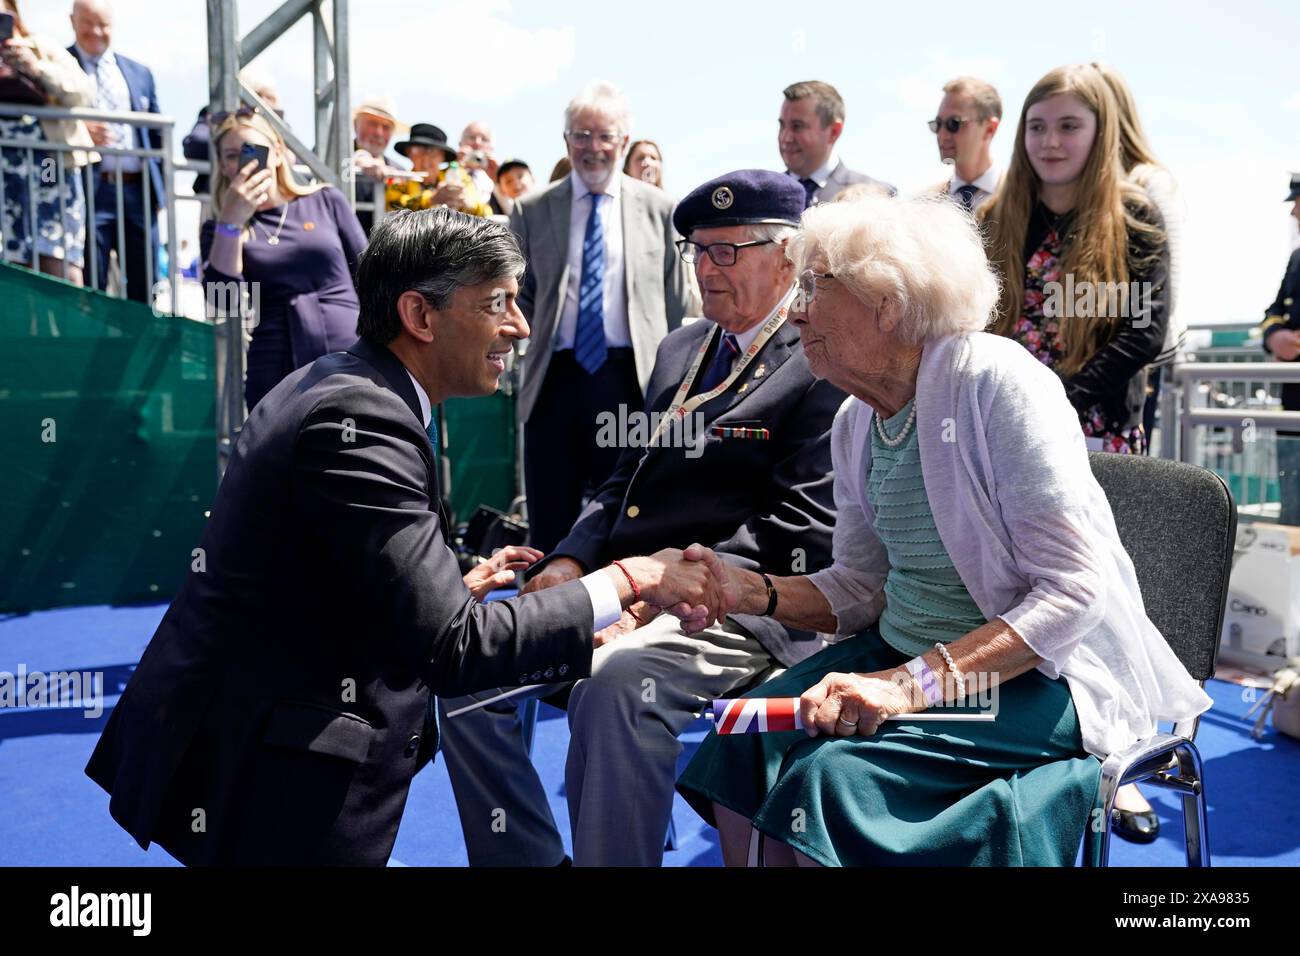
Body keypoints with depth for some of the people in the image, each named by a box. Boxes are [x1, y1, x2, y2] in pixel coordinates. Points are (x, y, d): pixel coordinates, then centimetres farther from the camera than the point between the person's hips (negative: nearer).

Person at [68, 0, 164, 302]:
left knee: (144, 287, 10)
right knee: (90, 287, 0)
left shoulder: (139, 72, 16)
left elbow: (156, 134, 17)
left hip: (139, 191, 4)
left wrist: (161, 186, 11)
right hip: (90, 190, -4)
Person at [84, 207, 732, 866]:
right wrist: (630, 580, -19)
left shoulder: (331, 383, 7)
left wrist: (454, 589, 7)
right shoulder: (359, 418, -23)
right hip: (270, 784, -9)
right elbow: (453, 650, -26)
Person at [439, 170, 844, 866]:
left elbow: (800, 530, -14)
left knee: (614, 681, -35)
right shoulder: (679, 348, 20)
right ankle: (526, 860, 6)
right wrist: (571, 562, 1)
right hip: (621, 587, 8)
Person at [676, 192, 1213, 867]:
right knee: (738, 752, -14)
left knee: (831, 773, -26)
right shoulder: (855, 422, 5)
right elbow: (861, 587, 10)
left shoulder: (996, 381, -18)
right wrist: (754, 592, -9)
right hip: (907, 653, 6)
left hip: (1039, 675, -6)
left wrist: (916, 682, -29)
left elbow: (1074, 591, -21)